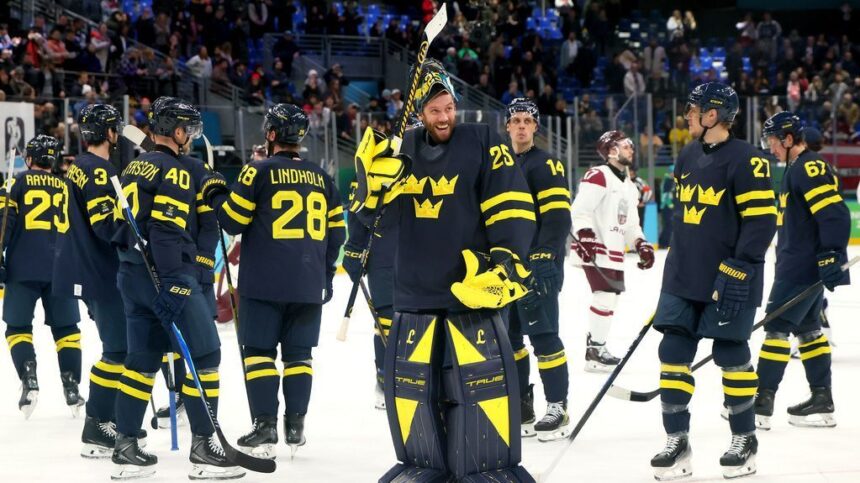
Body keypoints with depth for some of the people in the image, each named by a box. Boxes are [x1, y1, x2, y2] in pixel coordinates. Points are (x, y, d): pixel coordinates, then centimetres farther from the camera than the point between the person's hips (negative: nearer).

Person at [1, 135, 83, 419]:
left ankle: (29, 379, -13)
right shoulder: (67, 187, 15)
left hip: (24, 268, -2)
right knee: (66, 329, 10)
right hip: (61, 269, 2)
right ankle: (71, 388, 3)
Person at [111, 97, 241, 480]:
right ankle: (203, 447, -4)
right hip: (164, 276, -9)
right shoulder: (173, 170, -12)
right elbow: (166, 230, -21)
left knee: (143, 358, 12)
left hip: (132, 274, 9)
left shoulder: (134, 168, 16)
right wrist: (175, 285, -24)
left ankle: (125, 448, 12)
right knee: (204, 353, -3)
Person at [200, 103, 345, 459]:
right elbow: (336, 232, 12)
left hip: (264, 282, -4)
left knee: (258, 350, 2)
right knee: (298, 352, 12)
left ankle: (265, 428, -3)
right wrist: (324, 275, 23)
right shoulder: (321, 177, 9)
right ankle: (295, 427, 12)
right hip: (309, 285, 4)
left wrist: (215, 193, 13)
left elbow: (233, 220, -6)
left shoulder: (259, 171, -6)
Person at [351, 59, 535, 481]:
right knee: (409, 379, 6)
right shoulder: (403, 150, 8)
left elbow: (512, 207, -6)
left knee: (484, 378, -7)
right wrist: (370, 171, -11)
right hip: (416, 290, 4)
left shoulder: (481, 144, -3)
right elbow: (367, 211, 8)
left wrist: (505, 261, -14)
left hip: (472, 284, -4)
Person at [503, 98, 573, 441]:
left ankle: (558, 409, -4)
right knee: (508, 336, 9)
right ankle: (521, 407, 18)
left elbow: (558, 217, -15)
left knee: (542, 335, -9)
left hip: (538, 264, -8)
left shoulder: (545, 165, -6)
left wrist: (544, 260, -23)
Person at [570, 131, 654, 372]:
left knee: (610, 297, 12)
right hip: (594, 249, -10)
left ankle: (595, 344, 22)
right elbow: (579, 211, -17)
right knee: (605, 296, -14)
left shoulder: (629, 187, 19)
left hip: (614, 252, 10)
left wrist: (641, 244, 9)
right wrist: (585, 236, -28)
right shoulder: (598, 176, -10)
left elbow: (630, 223, 23)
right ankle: (595, 352, -9)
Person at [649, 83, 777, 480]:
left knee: (731, 354, 1)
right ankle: (677, 441, 9)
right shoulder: (688, 157, 11)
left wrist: (738, 269, -21)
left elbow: (762, 221, -16)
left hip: (728, 279, -7)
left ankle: (744, 439, 16)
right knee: (673, 352, 3)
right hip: (684, 276, 7)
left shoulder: (746, 160, -13)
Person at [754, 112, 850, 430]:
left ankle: (762, 403, -10)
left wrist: (832, 258, -27)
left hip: (804, 266, -11)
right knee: (807, 328, 12)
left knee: (778, 326, -10)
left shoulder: (810, 168, -15)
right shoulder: (798, 169, 17)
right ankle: (822, 401, 16)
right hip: (798, 264, 11)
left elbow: (835, 214, -24)